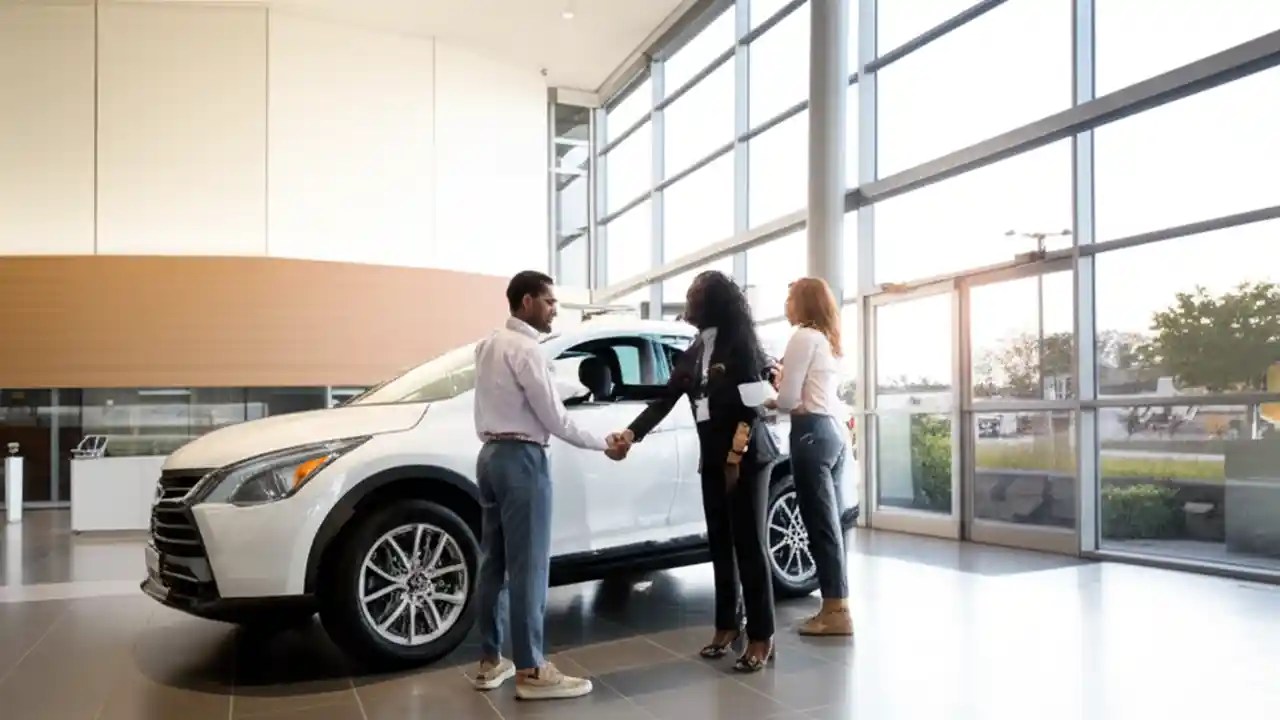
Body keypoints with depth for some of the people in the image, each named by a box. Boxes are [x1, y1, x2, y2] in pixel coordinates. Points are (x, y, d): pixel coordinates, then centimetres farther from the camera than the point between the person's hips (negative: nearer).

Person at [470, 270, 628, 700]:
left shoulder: (490, 344, 14)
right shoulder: (525, 349, -14)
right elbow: (554, 419, -14)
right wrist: (603, 443, -4)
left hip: (491, 454, 9)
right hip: (521, 458, -9)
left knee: (495, 561, 12)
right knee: (528, 565, -5)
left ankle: (490, 661, 19)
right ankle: (531, 671, 0)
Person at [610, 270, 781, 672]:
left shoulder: (739, 344, -9)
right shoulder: (693, 353, 12)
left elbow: (751, 406, -13)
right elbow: (664, 401, 8)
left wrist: (736, 457, -18)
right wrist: (629, 436, -4)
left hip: (747, 457, -7)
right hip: (712, 459, 7)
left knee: (750, 544, -4)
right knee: (720, 543, 10)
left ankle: (761, 637, 4)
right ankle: (727, 626, 21)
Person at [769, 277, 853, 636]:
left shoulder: (804, 336, -8)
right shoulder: (828, 340, 19)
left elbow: (788, 399, -12)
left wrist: (769, 401, 7)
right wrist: (782, 395, 10)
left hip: (812, 432, -9)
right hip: (833, 430, 9)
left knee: (820, 524, -5)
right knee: (828, 522, 9)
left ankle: (836, 612, -2)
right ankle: (835, 606, 13)